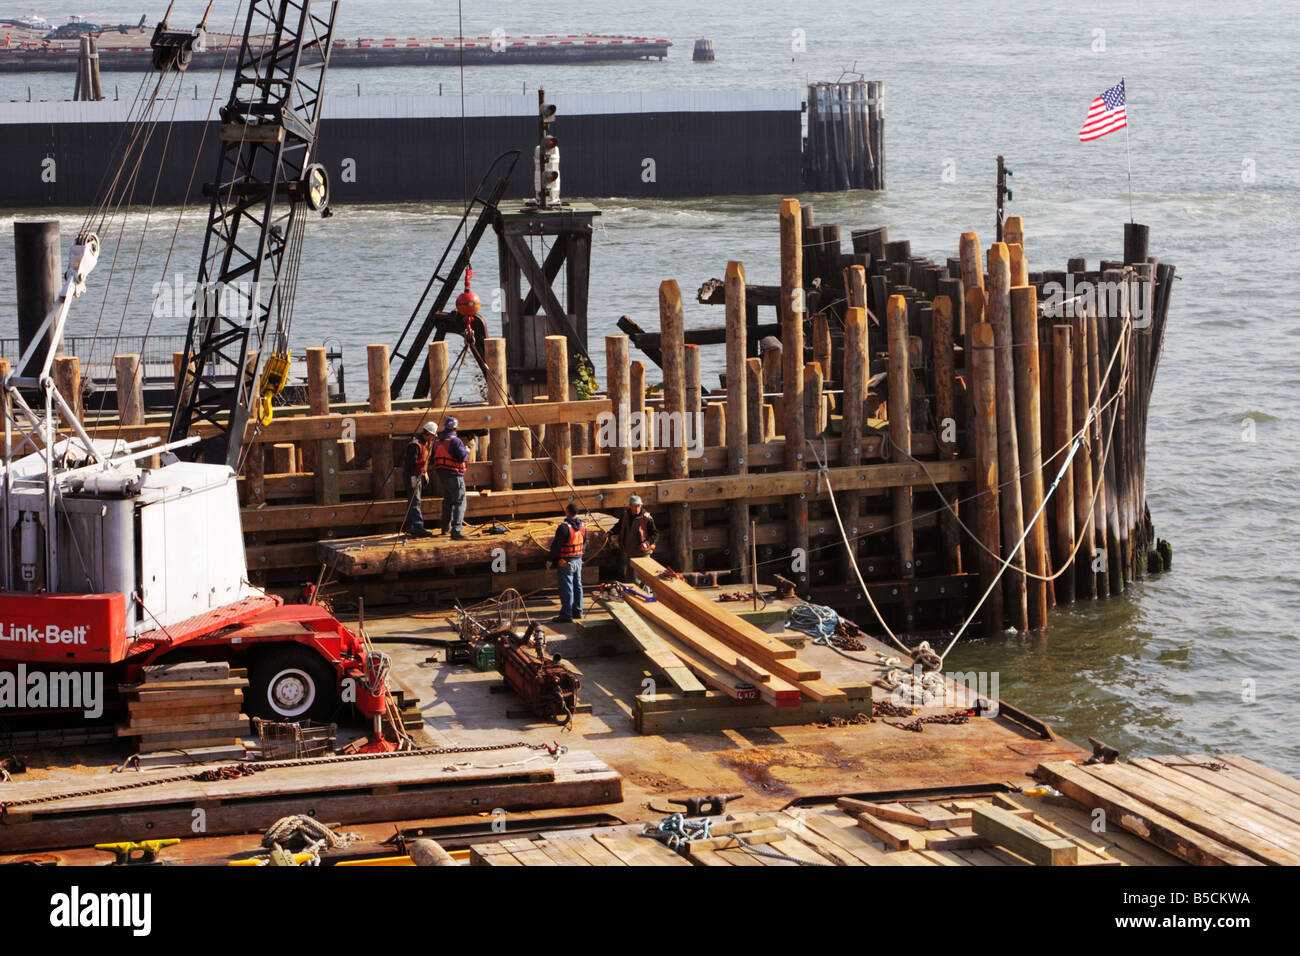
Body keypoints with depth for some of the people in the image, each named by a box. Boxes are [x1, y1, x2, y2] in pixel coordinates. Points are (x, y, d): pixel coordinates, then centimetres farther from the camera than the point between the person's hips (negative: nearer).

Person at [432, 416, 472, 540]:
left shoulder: (437, 442, 10)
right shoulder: (455, 441, -13)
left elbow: (433, 459, 15)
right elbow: (462, 456, -18)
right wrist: (467, 451, 2)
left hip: (441, 475, 8)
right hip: (454, 475, -8)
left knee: (447, 500, 24)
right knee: (459, 502, -9)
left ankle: (446, 528, 33)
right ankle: (456, 531, -22)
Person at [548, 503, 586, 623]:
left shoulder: (564, 527, -21)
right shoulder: (582, 527, 4)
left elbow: (556, 545, -17)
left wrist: (553, 558, -2)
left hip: (566, 562, -8)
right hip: (578, 561, 8)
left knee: (566, 589, -4)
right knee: (577, 586, 17)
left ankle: (566, 615, -2)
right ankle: (578, 611, 25)